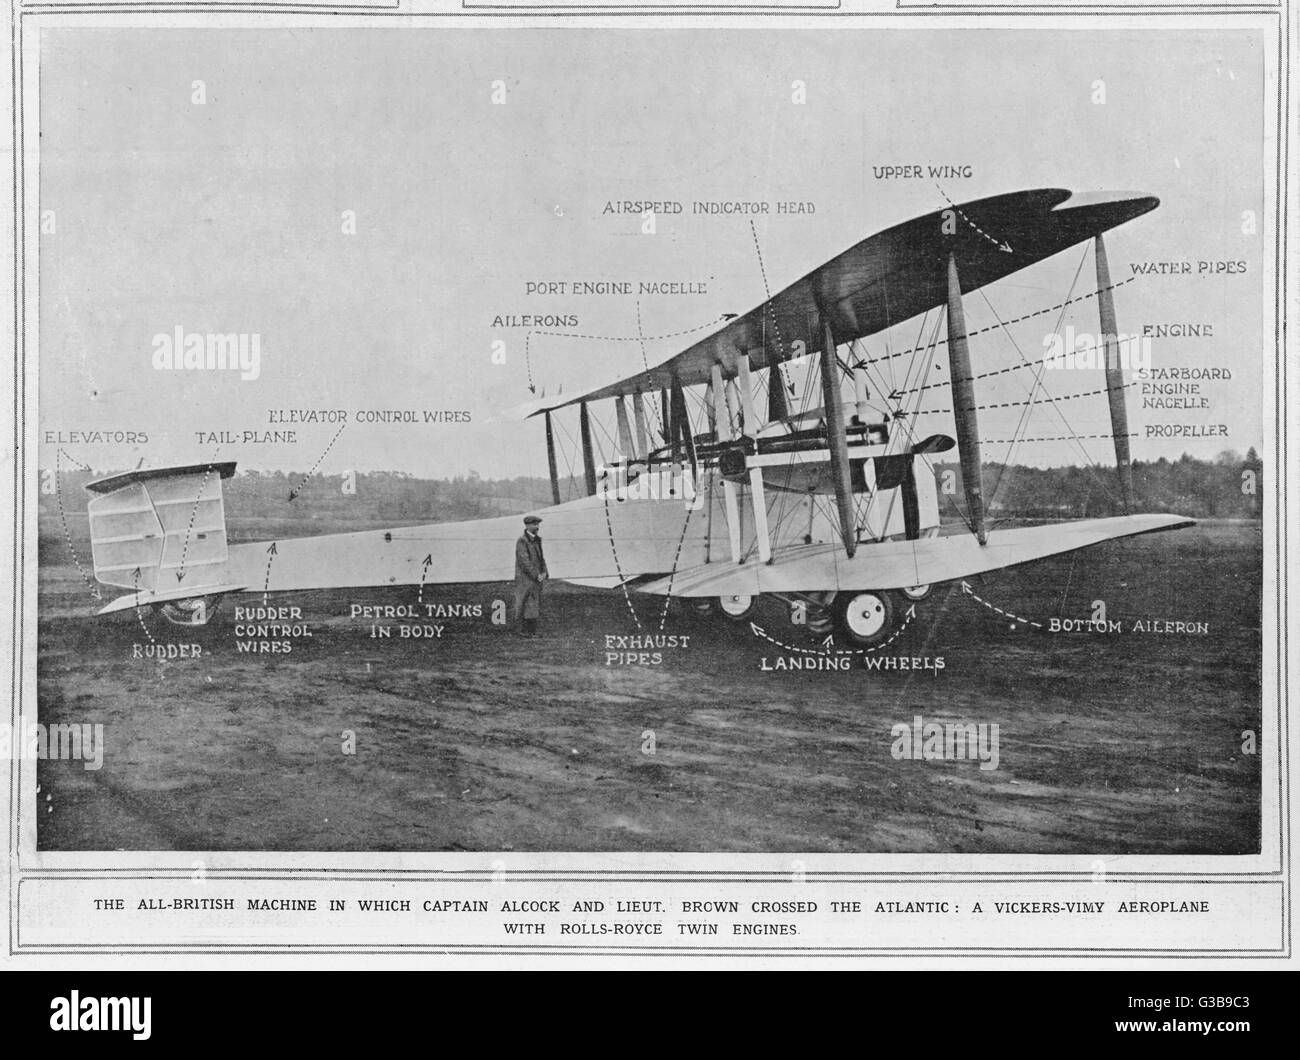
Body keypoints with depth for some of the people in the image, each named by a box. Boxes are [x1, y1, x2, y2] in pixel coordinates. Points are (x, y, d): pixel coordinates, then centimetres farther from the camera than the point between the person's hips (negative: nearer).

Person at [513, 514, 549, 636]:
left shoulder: (536, 541, 12)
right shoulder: (522, 542, -12)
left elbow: (541, 558, 16)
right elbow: (524, 561, -18)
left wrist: (544, 574, 0)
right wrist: (536, 576, -18)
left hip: (536, 579, 7)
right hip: (525, 579, -7)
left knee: (535, 606, 7)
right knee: (525, 605, -5)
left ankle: (532, 630, 10)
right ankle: (524, 630, 0)